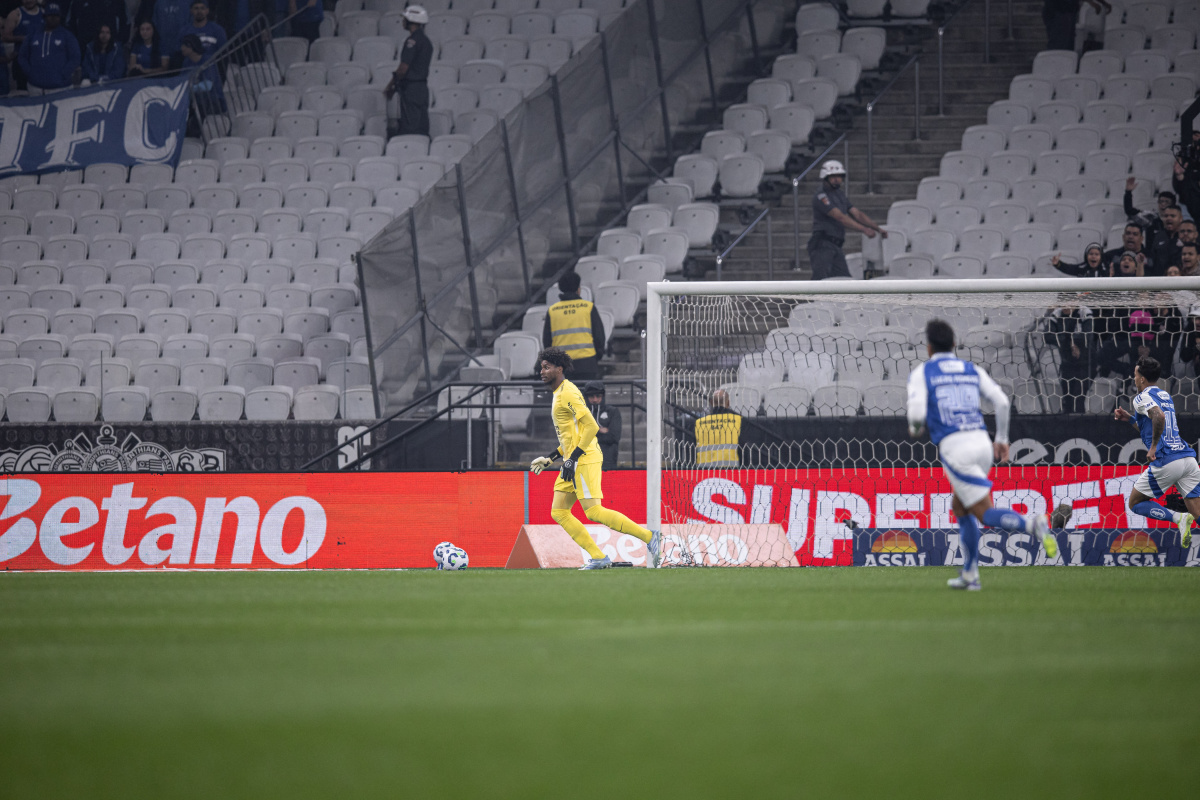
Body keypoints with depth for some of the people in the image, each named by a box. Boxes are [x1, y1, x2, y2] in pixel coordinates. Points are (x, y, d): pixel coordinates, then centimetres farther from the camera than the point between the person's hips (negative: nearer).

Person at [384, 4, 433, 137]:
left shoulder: (412, 41, -14)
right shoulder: (426, 41, 15)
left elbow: (404, 68, -17)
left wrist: (390, 86, -4)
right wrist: (396, 86, 20)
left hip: (411, 88, -9)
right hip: (423, 86, 9)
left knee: (409, 128, -9)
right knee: (422, 128, 8)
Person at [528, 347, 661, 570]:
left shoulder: (568, 393, -12)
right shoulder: (559, 394, 19)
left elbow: (591, 426, -20)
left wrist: (573, 458, -22)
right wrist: (550, 458, 23)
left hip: (584, 460, -10)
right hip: (574, 462, 10)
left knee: (593, 512, -17)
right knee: (558, 512, 4)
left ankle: (648, 537, -12)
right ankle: (598, 558, 2)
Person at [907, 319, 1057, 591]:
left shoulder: (921, 373, 5)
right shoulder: (971, 370, 18)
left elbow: (917, 413, -8)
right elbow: (1002, 402, 7)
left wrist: (915, 430, 16)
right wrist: (1002, 439, 17)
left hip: (953, 446, -6)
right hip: (981, 442, 6)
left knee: (986, 514, -7)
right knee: (959, 507, 24)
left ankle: (1032, 524, -37)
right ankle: (970, 575, 20)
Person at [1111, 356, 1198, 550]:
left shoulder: (1143, 397, -1)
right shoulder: (1166, 396, 24)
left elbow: (1159, 417, -23)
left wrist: (1153, 447, -15)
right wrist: (1130, 418, 32)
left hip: (1166, 461, -7)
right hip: (1188, 458, 7)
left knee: (1135, 503, 11)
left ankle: (1178, 518, -12)